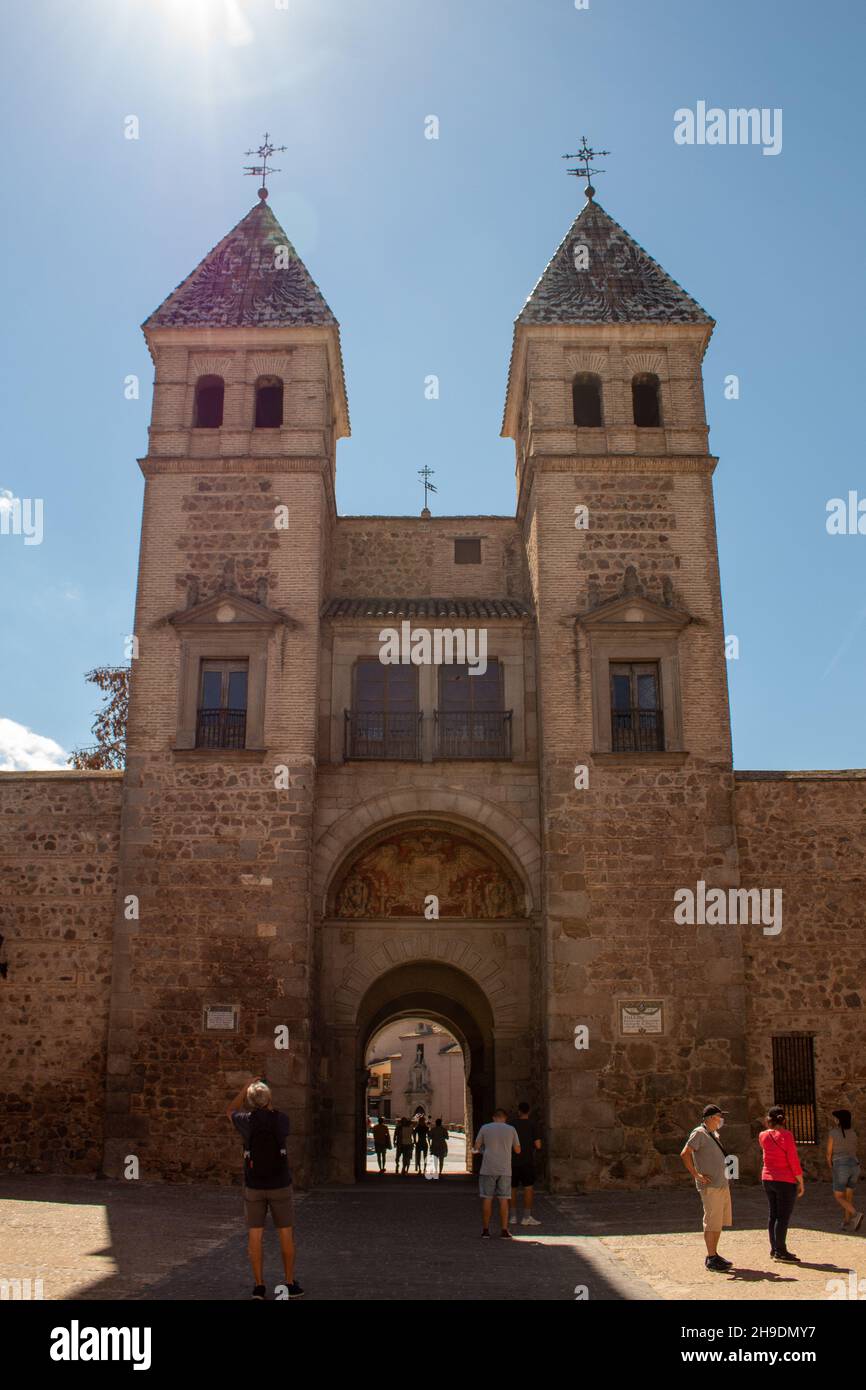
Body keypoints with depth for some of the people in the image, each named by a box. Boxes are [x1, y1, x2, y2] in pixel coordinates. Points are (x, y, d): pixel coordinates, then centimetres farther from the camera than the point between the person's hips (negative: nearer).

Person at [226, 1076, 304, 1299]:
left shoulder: (247, 1121, -7)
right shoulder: (281, 1119, -7)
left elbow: (231, 1111, 17)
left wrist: (245, 1087, 18)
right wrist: (270, 1105, 24)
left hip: (254, 1186, 0)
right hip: (280, 1185, 0)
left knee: (255, 1234, 6)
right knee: (286, 1233, 9)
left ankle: (259, 1285, 8)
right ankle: (290, 1284, 13)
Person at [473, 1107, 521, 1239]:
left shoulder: (485, 1128, 2)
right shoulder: (511, 1129, 4)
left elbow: (476, 1147, 4)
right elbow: (517, 1150, 10)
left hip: (488, 1169, -1)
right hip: (505, 1170, 1)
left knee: (487, 1199, 4)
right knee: (503, 1199, 4)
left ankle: (485, 1230, 7)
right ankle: (504, 1230, 4)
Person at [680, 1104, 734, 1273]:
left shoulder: (714, 1134, 16)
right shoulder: (699, 1133, -12)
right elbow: (684, 1154, -20)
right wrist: (696, 1175, -19)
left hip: (722, 1184, 9)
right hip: (710, 1186, -9)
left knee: (720, 1221, 12)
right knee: (712, 1223, -7)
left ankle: (714, 1255, 21)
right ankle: (711, 1259, -2)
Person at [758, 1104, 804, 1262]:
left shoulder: (763, 1136, 3)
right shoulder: (786, 1135, -14)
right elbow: (793, 1161, -15)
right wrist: (800, 1182, -8)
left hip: (767, 1179, 6)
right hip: (785, 1181, -6)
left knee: (773, 1215, 14)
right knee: (783, 1217, -2)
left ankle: (774, 1249, 19)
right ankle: (780, 1252, -1)